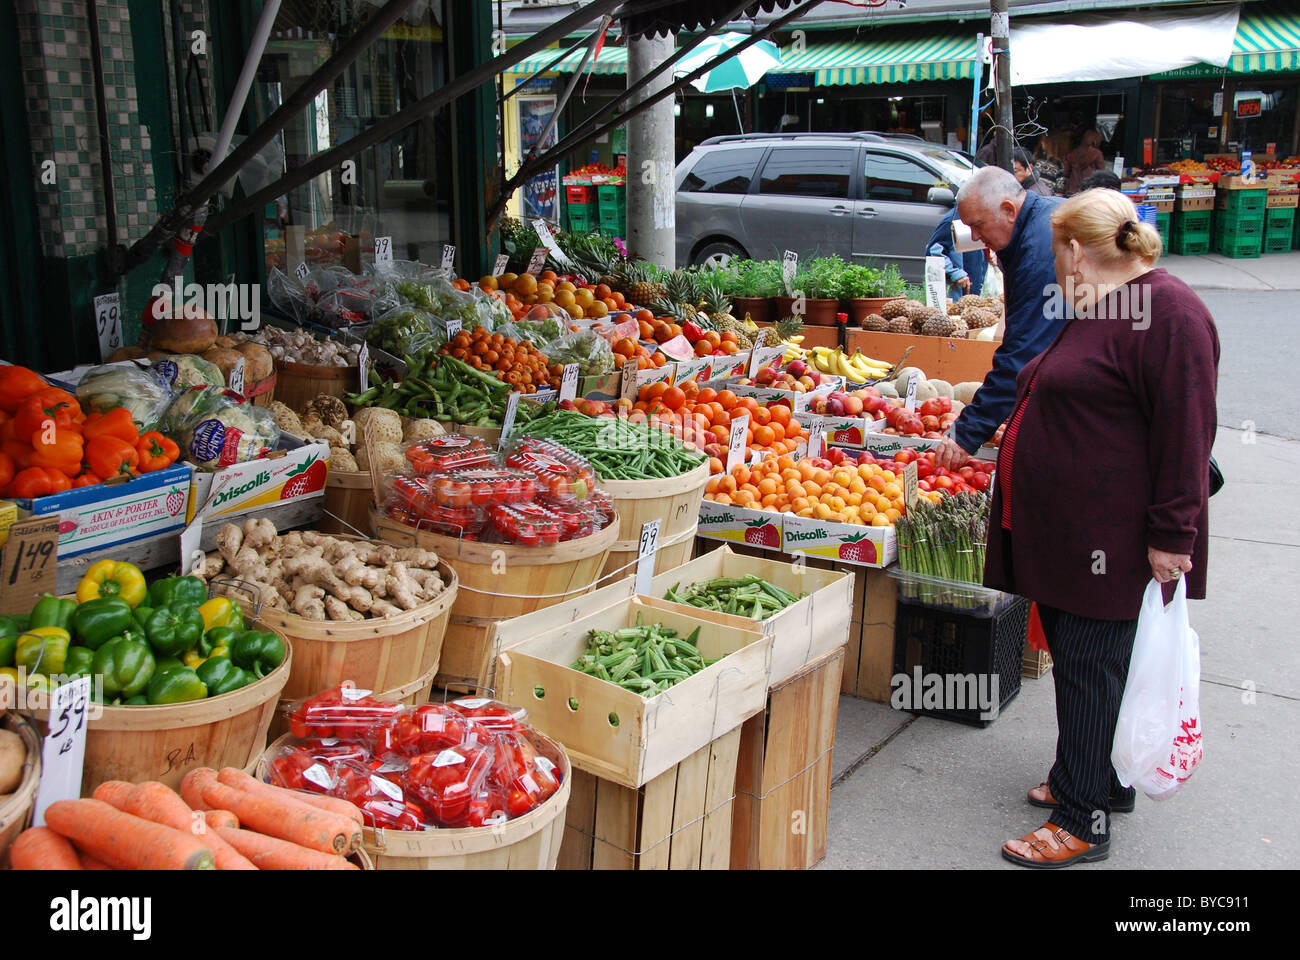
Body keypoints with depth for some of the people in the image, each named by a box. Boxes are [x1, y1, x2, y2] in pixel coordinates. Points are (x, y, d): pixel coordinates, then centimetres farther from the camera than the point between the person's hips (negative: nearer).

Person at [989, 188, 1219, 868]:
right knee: (1077, 655, 16)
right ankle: (1103, 781, 32)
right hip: (1064, 531, 9)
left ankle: (1083, 822, 9)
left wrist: (1171, 536, -21)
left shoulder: (1164, 311, -16)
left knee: (1090, 666, -2)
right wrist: (978, 438, 37)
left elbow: (1185, 431, -20)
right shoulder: (1094, 312, 16)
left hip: (1112, 543, -9)